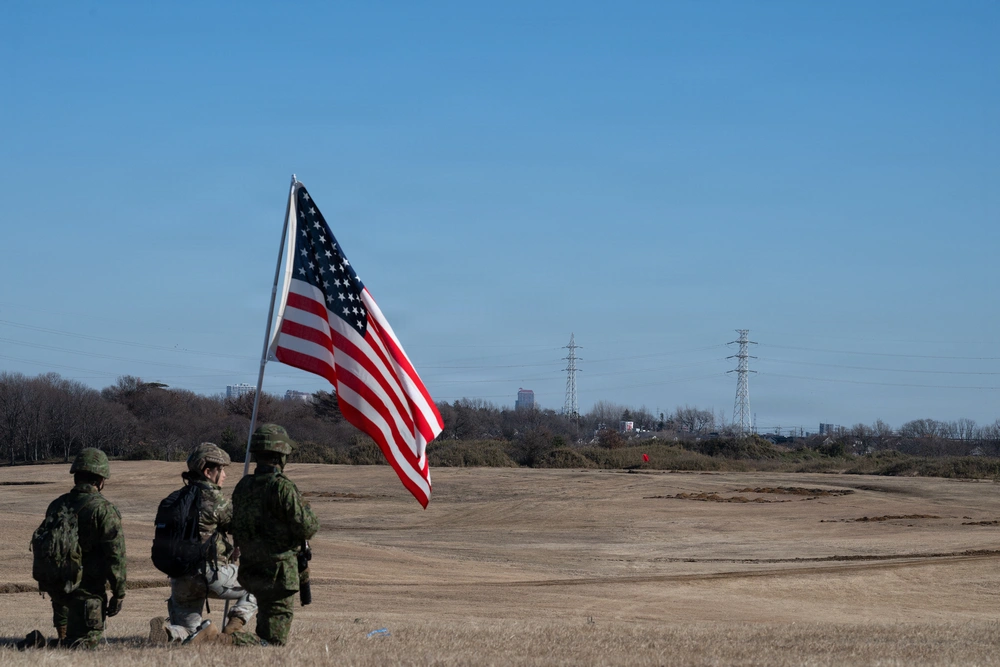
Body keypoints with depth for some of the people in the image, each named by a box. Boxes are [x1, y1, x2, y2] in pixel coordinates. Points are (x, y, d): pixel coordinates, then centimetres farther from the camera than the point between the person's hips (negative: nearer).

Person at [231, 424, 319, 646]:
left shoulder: (242, 487, 6)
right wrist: (307, 511, 4)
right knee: (274, 638, -1)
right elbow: (307, 528, -16)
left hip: (249, 568, 7)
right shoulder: (283, 488, -17)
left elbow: (235, 528, 13)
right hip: (278, 569, -7)